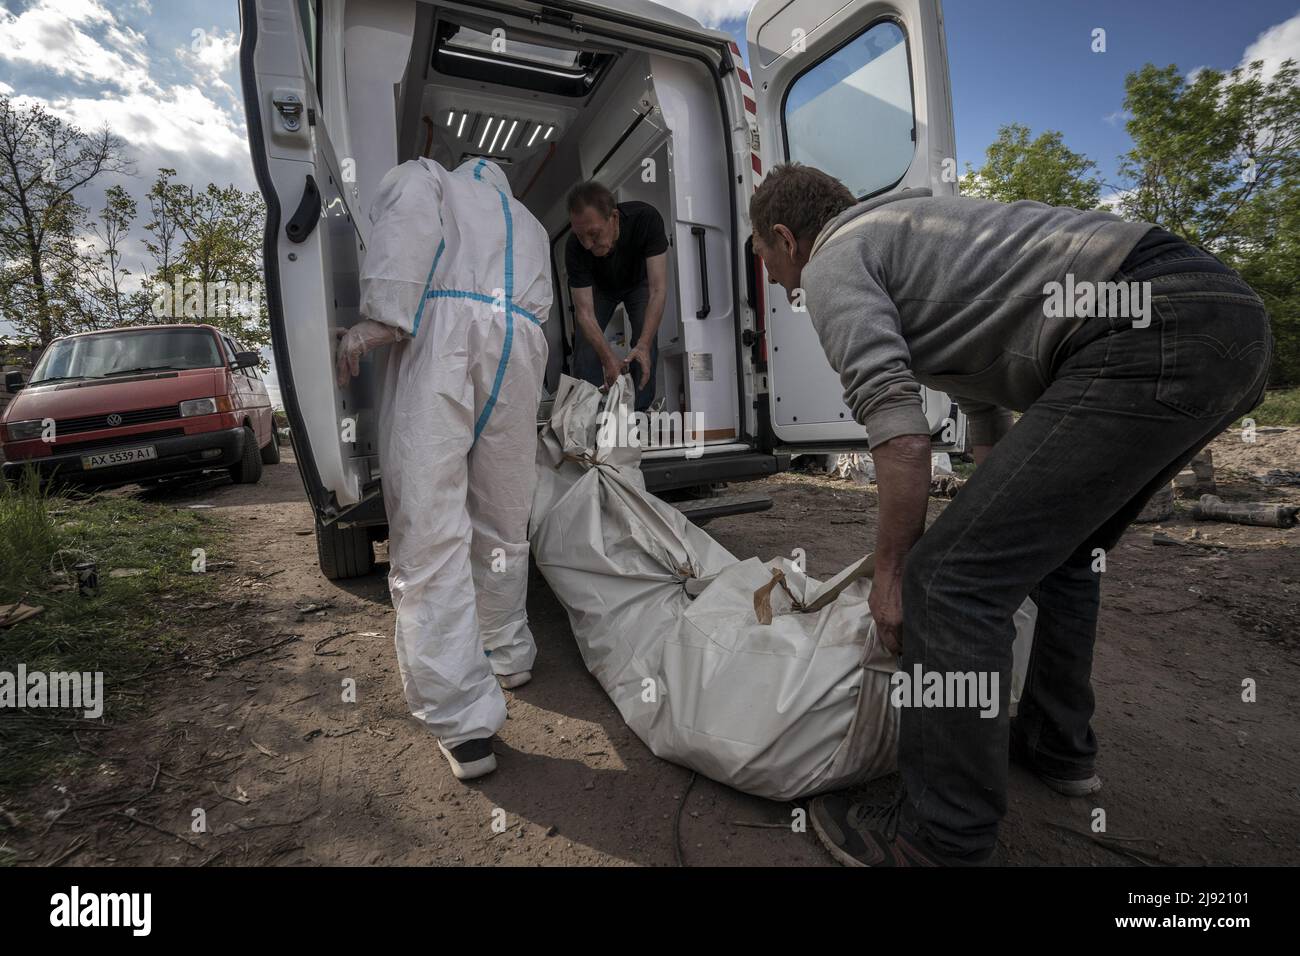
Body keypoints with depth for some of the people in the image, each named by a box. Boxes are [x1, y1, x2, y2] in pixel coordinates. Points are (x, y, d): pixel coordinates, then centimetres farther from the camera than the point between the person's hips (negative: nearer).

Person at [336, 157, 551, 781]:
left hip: (441, 323, -4)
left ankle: (463, 724, -10)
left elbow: (406, 214, 3)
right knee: (502, 524, 15)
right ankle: (508, 656, 29)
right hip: (520, 338, 5)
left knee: (428, 530, -8)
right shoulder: (529, 223, 40)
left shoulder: (425, 175, 28)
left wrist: (381, 318, -8)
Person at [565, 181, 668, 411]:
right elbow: (585, 312, -34)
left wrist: (643, 345, -52)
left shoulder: (646, 218, -40)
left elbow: (658, 289, -41)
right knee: (585, 343, -12)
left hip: (639, 281, -1)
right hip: (599, 285, 1)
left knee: (646, 347, -17)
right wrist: (609, 359, -49)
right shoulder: (575, 247, -36)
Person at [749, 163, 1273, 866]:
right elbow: (985, 399, 37)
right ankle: (1057, 746, 39)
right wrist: (992, 519, 47)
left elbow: (899, 429, -13)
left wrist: (892, 571, -1)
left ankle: (939, 840, 4)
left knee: (950, 577, -10)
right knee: (1060, 546, 25)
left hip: (1151, 334, -11)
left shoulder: (831, 263, 2)